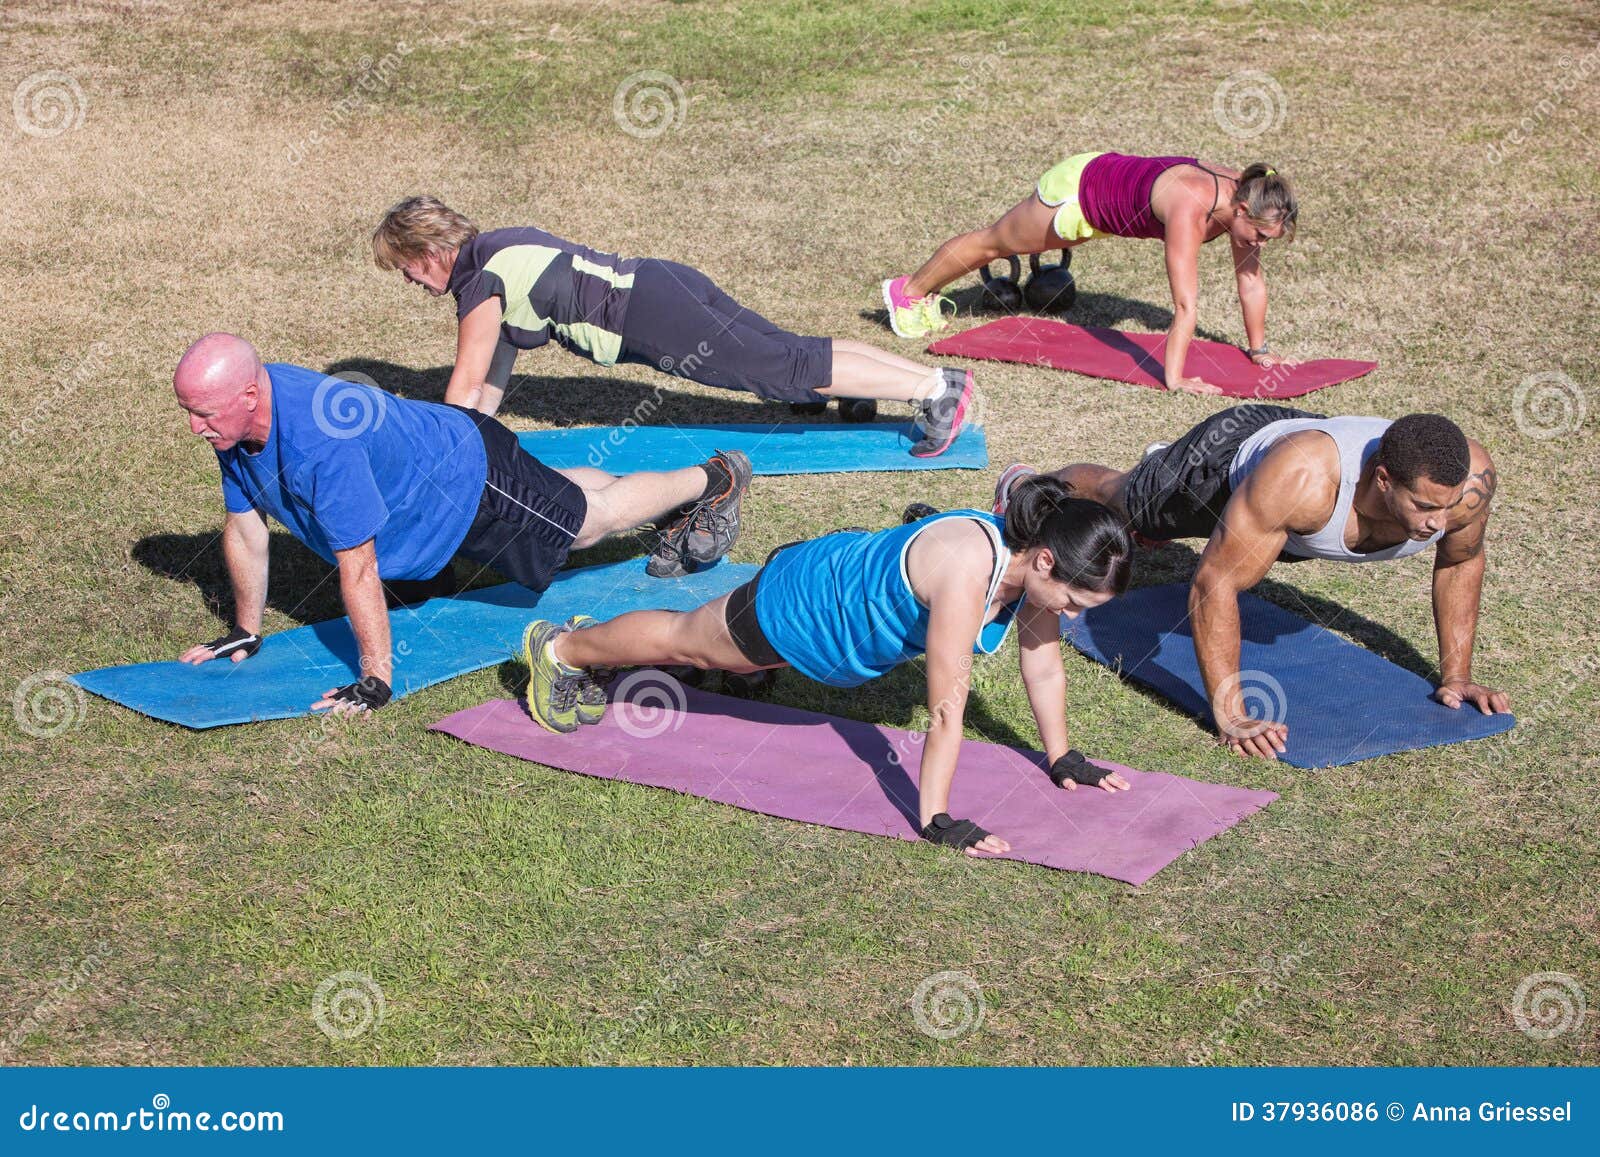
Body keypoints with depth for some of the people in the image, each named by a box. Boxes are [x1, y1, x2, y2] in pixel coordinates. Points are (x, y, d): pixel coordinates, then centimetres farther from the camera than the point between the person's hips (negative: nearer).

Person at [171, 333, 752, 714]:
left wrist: (376, 681, -38)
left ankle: (717, 478, 41)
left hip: (472, 477, -8)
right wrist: (246, 631, -1)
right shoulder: (235, 423, -20)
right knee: (558, 493, 30)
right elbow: (245, 531, -6)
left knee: (593, 518, 16)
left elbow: (358, 568, -42)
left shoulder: (321, 445, -45)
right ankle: (682, 507, 55)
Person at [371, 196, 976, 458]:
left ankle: (936, 389, -14)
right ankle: (933, 376, 7)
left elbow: (465, 387, -2)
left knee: (793, 370, -10)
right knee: (790, 351, 9)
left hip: (653, 319, -8)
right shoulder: (497, 246, 21)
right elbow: (494, 376, 31)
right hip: (665, 284, 8)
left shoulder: (478, 285, -8)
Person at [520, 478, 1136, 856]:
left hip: (855, 573, 7)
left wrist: (1062, 758, -1)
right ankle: (560, 647, 47)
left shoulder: (1035, 558, -22)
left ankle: (591, 643, 57)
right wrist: (936, 820, -39)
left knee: (718, 652, 32)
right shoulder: (967, 571, -45)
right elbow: (945, 710, -43)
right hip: (804, 599, -7)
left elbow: (1044, 667, -6)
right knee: (685, 639, 20)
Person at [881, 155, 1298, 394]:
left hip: (1108, 179, 7)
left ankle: (928, 295, 53)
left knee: (1007, 246, 29)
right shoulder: (1190, 208, -43)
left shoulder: (1243, 197, -20)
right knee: (991, 242, 18)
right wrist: (1174, 379, -46)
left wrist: (1259, 349, -6)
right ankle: (908, 291, 43)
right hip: (1076, 191, -7)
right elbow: (1185, 304, -45)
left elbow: (1251, 277, -9)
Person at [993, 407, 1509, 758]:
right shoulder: (1301, 478, -51)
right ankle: (1023, 488, 57)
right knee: (1117, 502, 26)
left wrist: (1455, 675, -10)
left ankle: (1163, 462, 70)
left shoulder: (1469, 479, -37)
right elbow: (1214, 585, -42)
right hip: (1231, 455, -5)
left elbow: (1461, 562, -13)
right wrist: (1230, 716, -42)